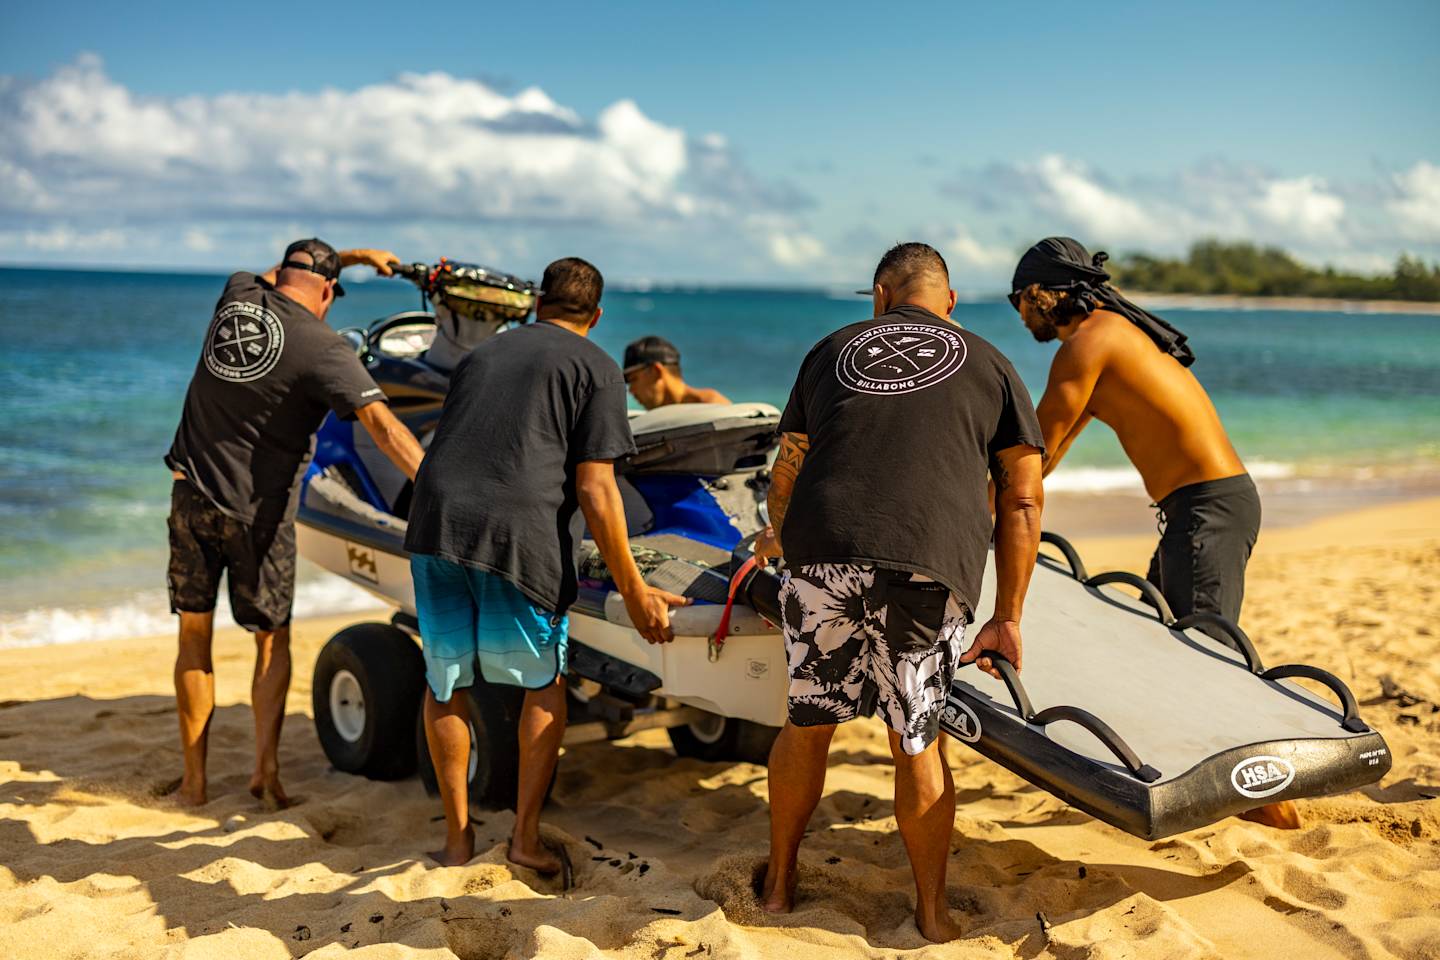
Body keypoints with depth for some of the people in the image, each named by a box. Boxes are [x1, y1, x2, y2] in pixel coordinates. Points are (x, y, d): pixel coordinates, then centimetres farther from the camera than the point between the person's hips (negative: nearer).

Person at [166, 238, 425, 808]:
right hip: (258, 513, -4)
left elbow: (275, 277, 27)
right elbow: (379, 420, -26)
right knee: (273, 639, 14)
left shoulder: (236, 298, 2)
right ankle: (265, 765, 2)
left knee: (194, 639, 12)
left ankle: (194, 778, 17)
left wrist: (357, 254, 32)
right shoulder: (323, 348, -13)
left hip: (191, 498, 4)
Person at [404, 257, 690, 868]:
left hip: (435, 523, 5)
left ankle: (457, 837, 25)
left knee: (446, 684, 17)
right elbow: (594, 490, -1)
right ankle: (526, 835, 13)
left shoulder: (482, 353, 26)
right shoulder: (595, 368, 8)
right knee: (545, 687, 16)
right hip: (521, 535, -4)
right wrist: (634, 592, 2)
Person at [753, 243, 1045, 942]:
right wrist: (1007, 618, 18)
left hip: (822, 551, 2)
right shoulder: (988, 364, 21)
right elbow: (1023, 501, 14)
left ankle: (778, 887, 32)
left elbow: (786, 472, 27)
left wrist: (775, 539, 47)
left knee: (808, 725, 17)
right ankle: (932, 916, 22)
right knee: (916, 742, 11)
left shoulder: (833, 349, 24)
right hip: (929, 566, -1)